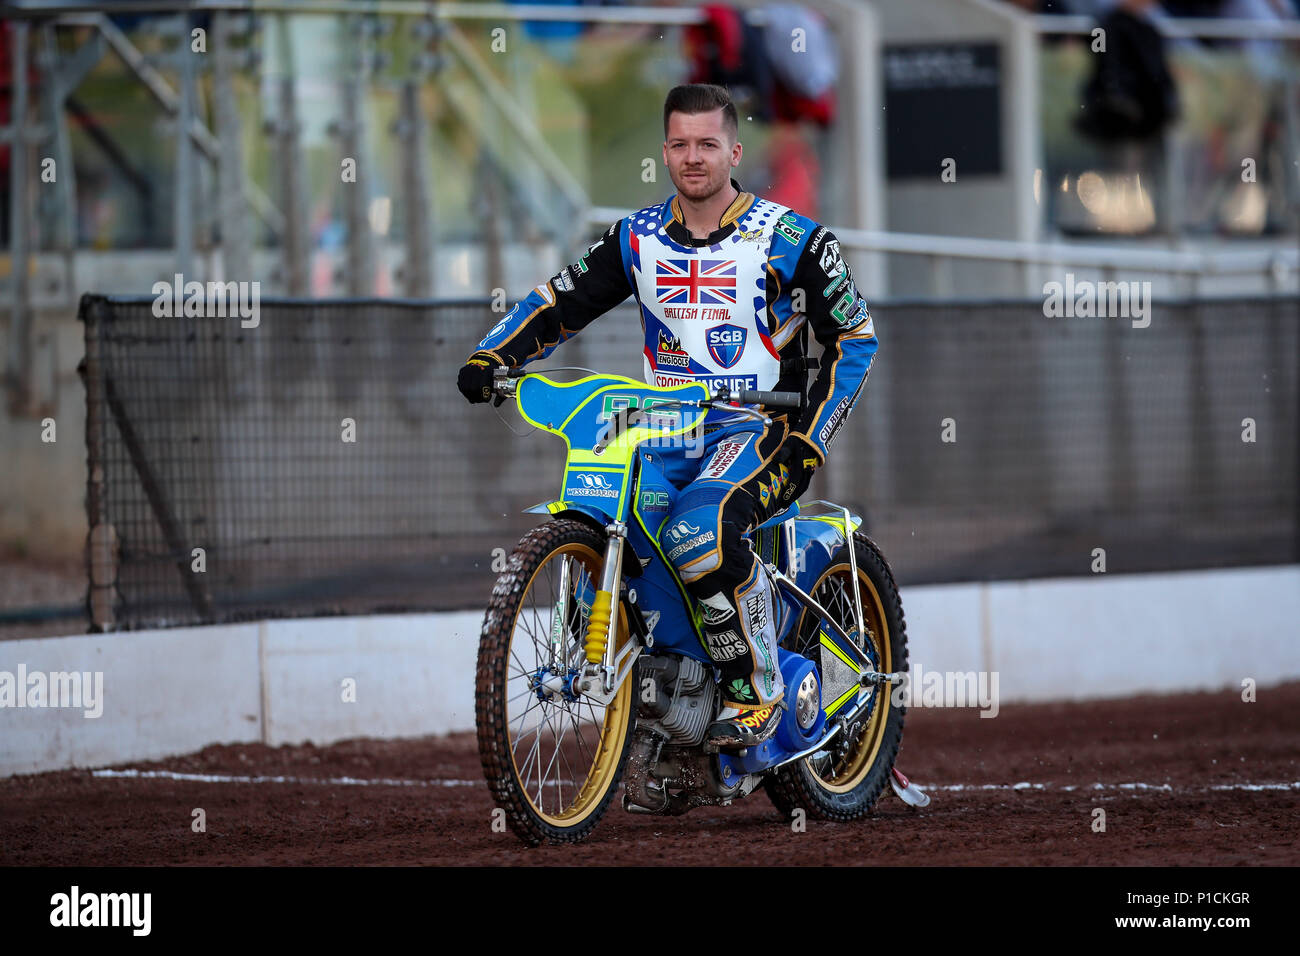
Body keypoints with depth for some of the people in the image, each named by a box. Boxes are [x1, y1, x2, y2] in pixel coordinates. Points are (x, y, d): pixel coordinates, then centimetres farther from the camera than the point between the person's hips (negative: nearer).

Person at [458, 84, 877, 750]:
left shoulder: (789, 239, -1)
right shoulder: (638, 239, 11)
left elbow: (854, 335, 2)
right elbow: (558, 303, 14)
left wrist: (809, 439, -9)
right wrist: (492, 356, -5)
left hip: (758, 433, -5)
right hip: (662, 435, 5)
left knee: (699, 534, -35)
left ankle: (760, 690, -19)